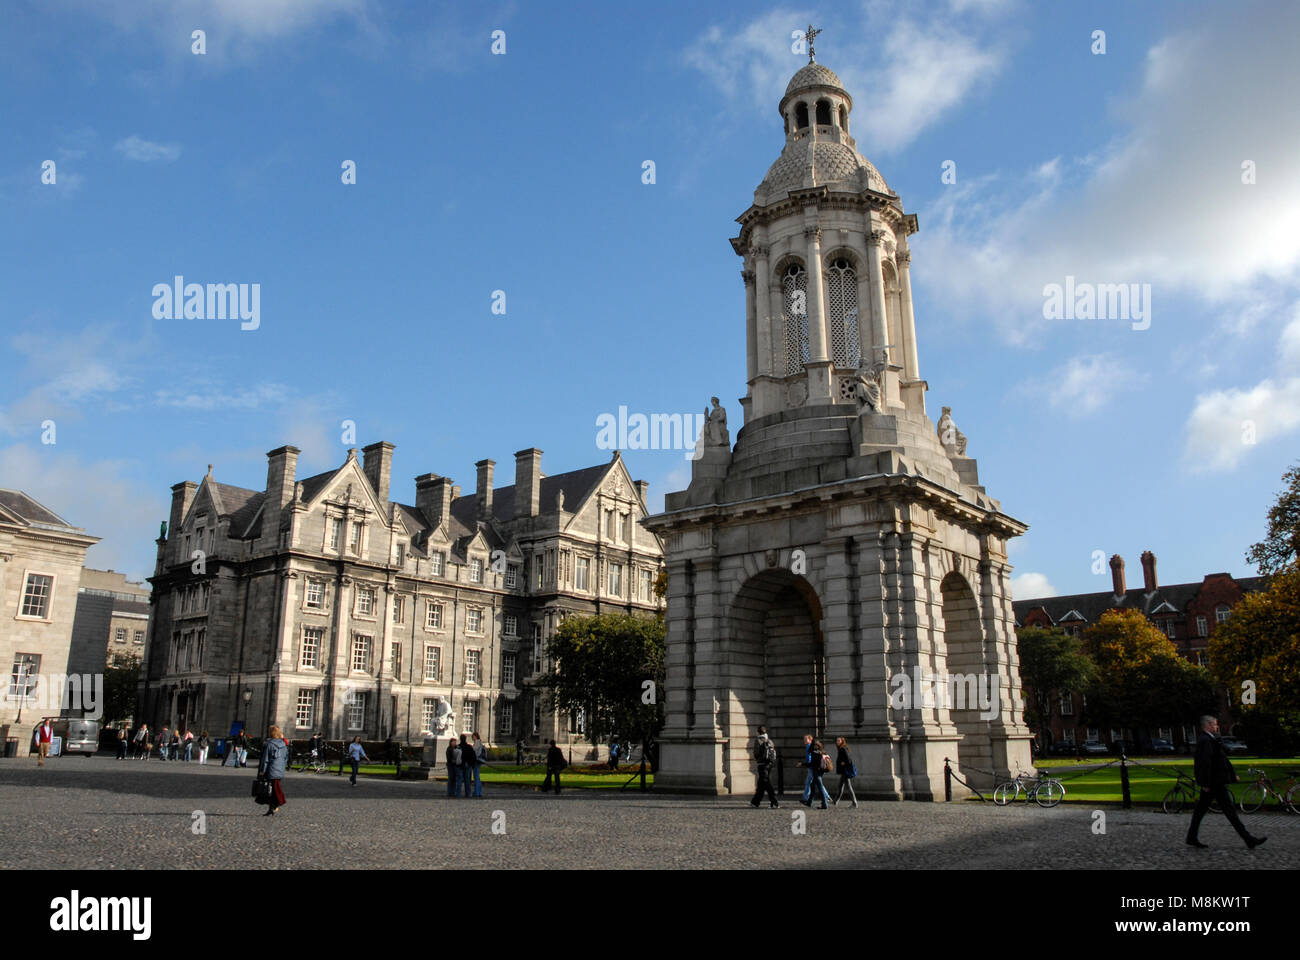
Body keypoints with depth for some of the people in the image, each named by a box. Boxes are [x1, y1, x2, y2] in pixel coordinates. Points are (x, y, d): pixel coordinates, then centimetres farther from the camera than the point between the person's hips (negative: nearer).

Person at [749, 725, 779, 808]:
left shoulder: (758, 741, -7)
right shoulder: (770, 741, 11)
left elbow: (756, 754, -10)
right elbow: (774, 753, 10)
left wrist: (756, 759, 9)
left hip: (762, 764, -6)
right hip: (770, 764, 6)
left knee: (767, 784, -3)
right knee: (761, 784, 12)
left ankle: (774, 803, -7)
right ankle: (755, 802, 14)